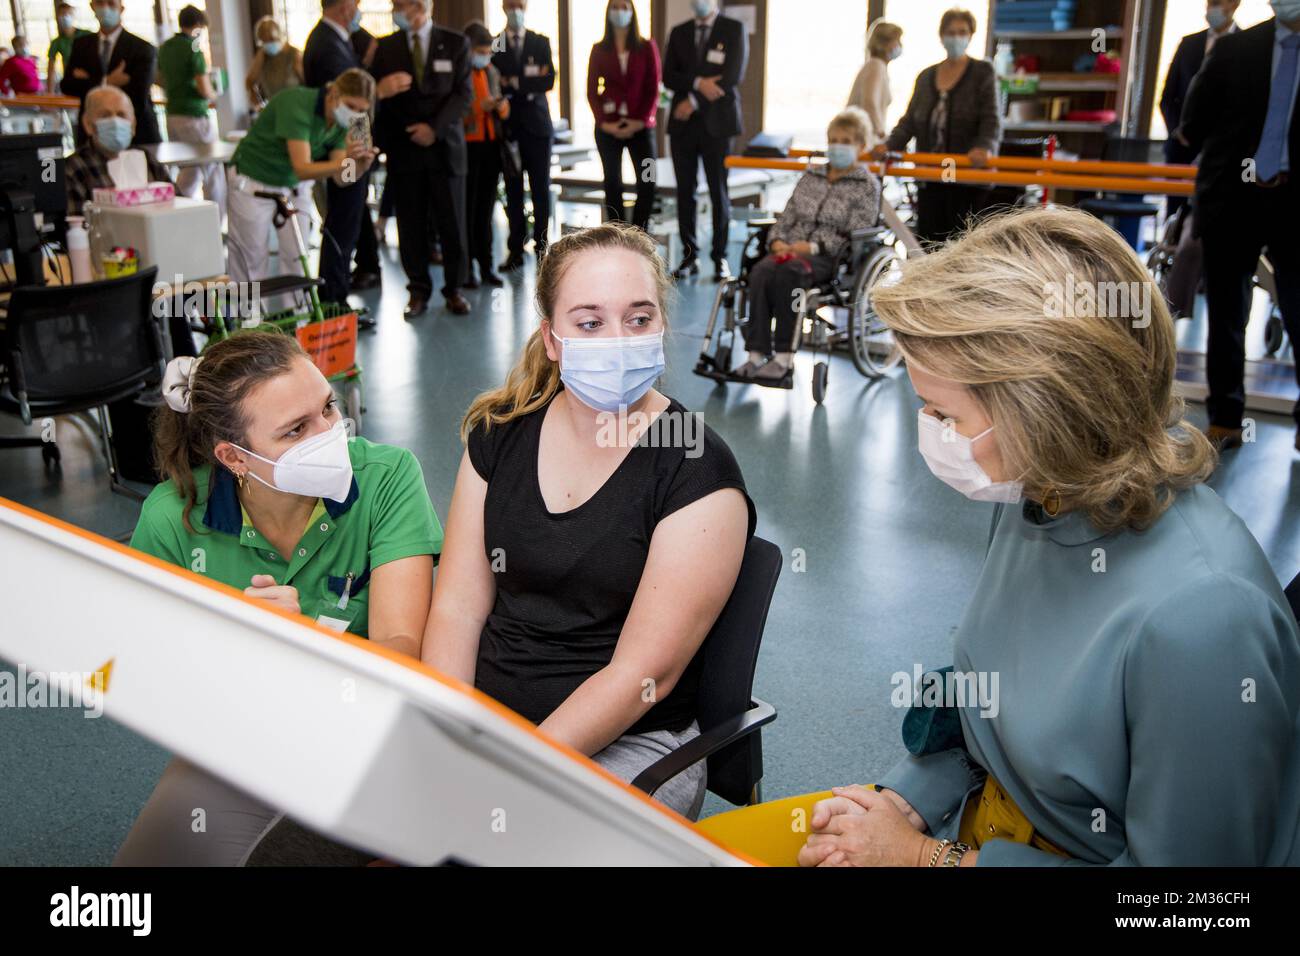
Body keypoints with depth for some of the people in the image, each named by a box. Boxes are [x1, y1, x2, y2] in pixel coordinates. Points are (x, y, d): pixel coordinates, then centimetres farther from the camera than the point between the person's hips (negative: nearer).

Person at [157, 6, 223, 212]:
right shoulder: (193, 48, -12)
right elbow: (205, 89, -16)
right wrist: (213, 97, 3)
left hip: (172, 115, 8)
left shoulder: (165, 47, 11)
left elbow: (161, 81, 20)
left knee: (189, 171, 17)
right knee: (213, 171, 1)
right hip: (195, 117, -8)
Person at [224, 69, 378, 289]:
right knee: (252, 260, 1)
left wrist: (361, 165, -32)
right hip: (253, 182, -6)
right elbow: (302, 169, -37)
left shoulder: (343, 122, -10)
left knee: (298, 258, -1)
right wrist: (344, 162, -52)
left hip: (292, 185, 6)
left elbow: (341, 179, -11)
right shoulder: (297, 104, -30)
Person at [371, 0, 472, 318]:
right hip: (403, 149, 1)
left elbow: (464, 93, -3)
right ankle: (418, 290, 12)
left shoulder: (455, 43, 4)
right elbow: (376, 93, 5)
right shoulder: (385, 47, 7)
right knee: (411, 224, 1)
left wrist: (435, 127, -13)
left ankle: (453, 289, 13)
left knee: (452, 223, 1)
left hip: (445, 146, -1)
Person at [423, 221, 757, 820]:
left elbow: (644, 672, -15)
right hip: (482, 712, 5)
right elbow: (458, 606, 2)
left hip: (629, 744, -4)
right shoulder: (501, 434, 3)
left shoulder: (698, 472, -13)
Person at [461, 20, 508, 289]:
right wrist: (479, 107, -19)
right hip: (467, 146, -6)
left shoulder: (492, 72, 14)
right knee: (467, 209, -2)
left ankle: (486, 266, 12)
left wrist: (502, 107, -2)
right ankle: (467, 268, 3)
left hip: (491, 145, 6)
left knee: (486, 207, 8)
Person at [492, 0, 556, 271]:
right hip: (508, 125, 0)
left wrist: (515, 83, -11)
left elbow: (548, 81, -4)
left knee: (541, 188, 1)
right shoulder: (494, 45, 6)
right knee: (513, 190, 2)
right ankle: (515, 250, 7)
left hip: (536, 123, 0)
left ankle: (542, 246, 10)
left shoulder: (541, 42, 8)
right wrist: (530, 83, -11)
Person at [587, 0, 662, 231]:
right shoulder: (599, 49, 6)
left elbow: (653, 88, 0)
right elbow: (592, 91, 3)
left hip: (640, 125, -1)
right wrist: (604, 123, -9)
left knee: (647, 184, -9)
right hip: (608, 127, 1)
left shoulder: (647, 46, 4)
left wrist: (641, 121, -11)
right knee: (613, 184, 2)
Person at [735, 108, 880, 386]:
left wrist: (813, 246, -18)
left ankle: (784, 358, -34)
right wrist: (777, 240, -3)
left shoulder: (867, 186, 4)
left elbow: (855, 235, -6)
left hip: (832, 258, -5)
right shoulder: (811, 176, 21)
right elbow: (787, 217, 19)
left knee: (787, 271, -36)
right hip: (790, 250, 5)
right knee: (761, 270, -30)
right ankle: (756, 356, -35)